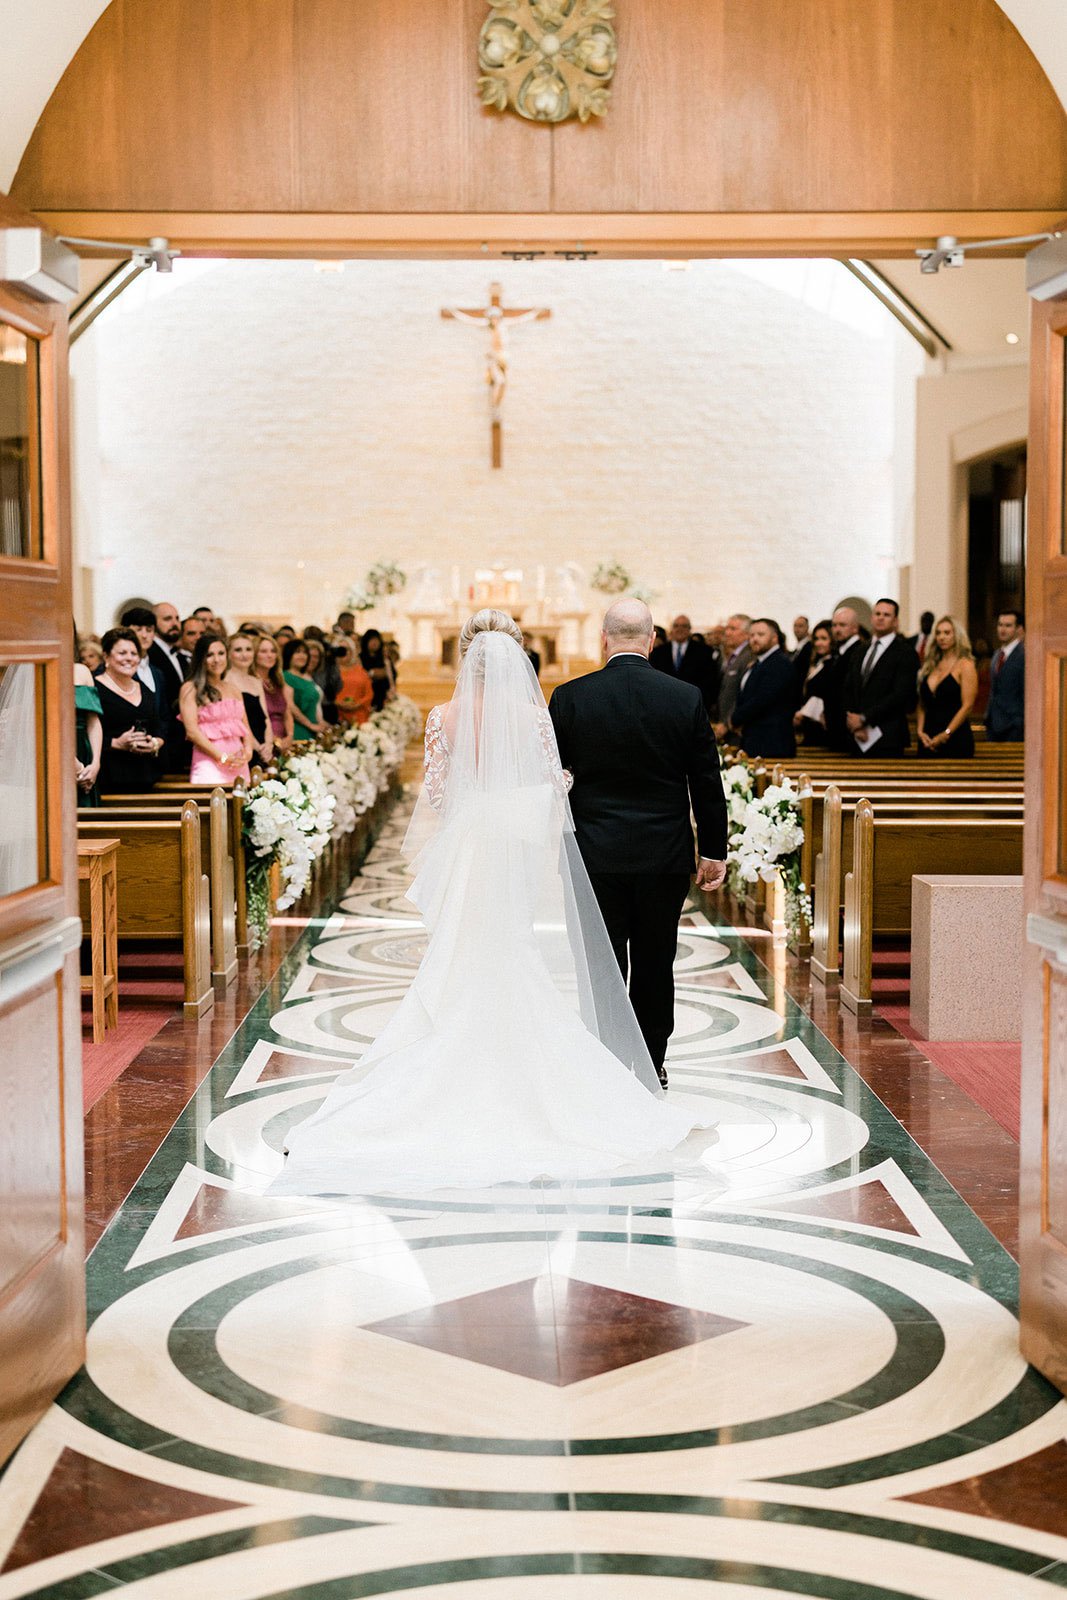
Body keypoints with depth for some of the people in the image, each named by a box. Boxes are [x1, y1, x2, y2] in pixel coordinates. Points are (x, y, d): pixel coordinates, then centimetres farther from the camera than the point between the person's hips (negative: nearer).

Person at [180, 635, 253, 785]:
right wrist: (223, 757, -14)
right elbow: (192, 731, -9)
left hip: (239, 765, 6)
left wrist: (248, 751, -4)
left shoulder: (233, 690, 19)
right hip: (209, 765, -6)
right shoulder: (190, 689, 0)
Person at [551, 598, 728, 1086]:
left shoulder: (570, 696, -6)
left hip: (596, 854, -1)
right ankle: (651, 1064, 20)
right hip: (665, 856, 1)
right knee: (655, 964, 11)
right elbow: (707, 784, 0)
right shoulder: (687, 697, -4)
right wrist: (714, 851, 9)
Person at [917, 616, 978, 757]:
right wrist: (920, 731, -1)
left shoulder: (965, 665, -2)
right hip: (928, 740, 5)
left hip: (956, 739, -5)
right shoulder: (930, 666, 15)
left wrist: (946, 734, -13)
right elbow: (922, 705, 14)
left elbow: (967, 706, -9)